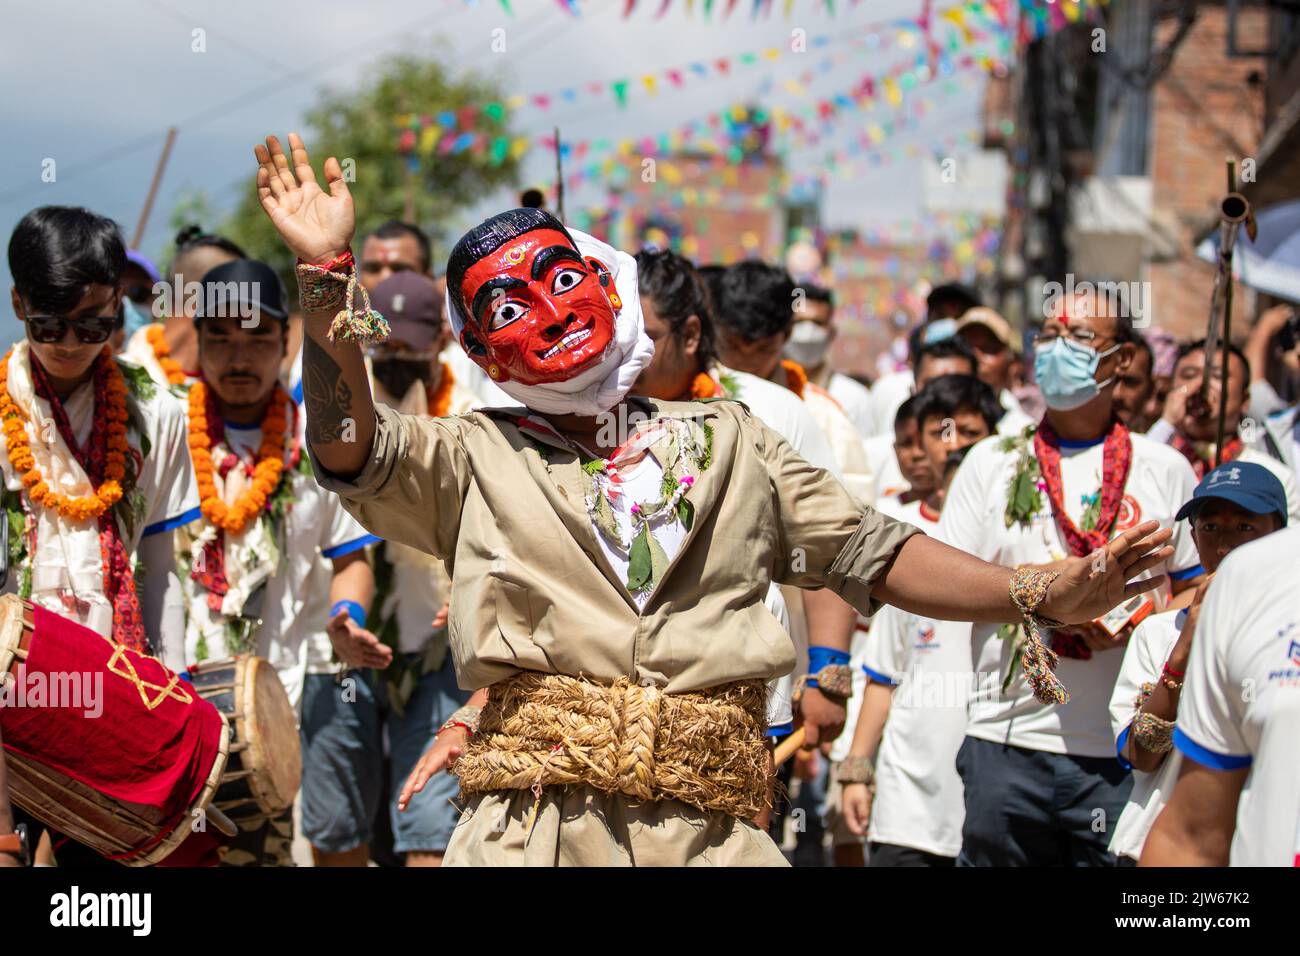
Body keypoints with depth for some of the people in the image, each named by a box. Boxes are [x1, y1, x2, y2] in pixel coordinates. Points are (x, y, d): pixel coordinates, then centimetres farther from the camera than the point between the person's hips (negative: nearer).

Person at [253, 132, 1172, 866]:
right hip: (534, 823, -1)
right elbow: (351, 449, -2)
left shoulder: (726, 439, 22)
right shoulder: (473, 457, 16)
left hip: (709, 829, 2)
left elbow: (867, 551, 20)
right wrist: (328, 278, -14)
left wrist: (1045, 595, 10)